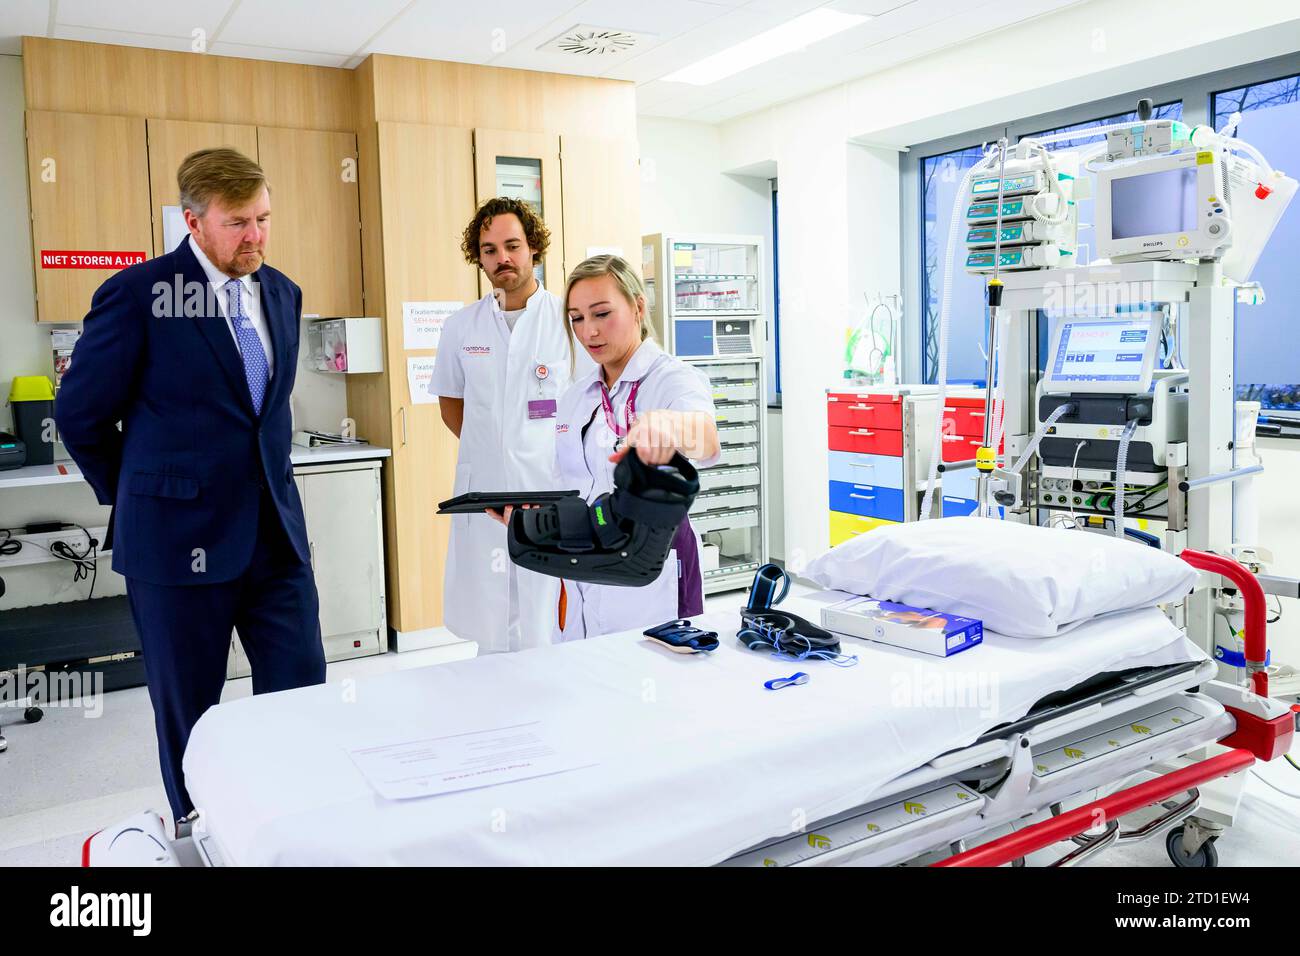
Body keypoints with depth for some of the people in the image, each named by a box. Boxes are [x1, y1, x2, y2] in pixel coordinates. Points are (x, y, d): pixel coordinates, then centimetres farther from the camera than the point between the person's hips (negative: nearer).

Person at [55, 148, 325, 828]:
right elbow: (80, 412, -1)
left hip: (276, 534, 5)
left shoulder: (282, 293, 9)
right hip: (180, 537, -4)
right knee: (187, 715, 10)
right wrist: (134, 496, 8)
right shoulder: (137, 294, -9)